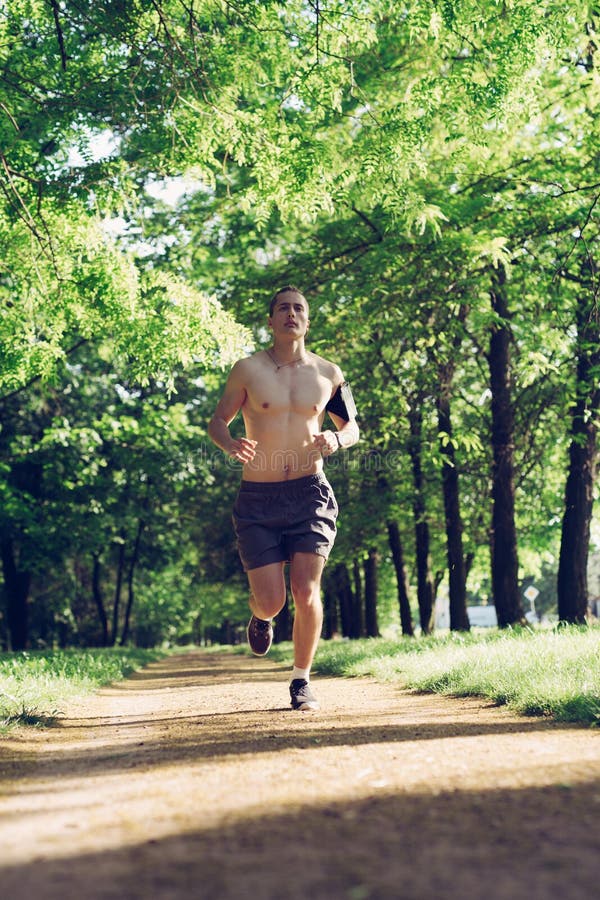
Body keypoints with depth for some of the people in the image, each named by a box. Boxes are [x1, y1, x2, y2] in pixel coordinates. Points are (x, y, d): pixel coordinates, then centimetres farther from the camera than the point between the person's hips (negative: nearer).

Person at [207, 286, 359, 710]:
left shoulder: (328, 374, 7)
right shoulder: (248, 369, 1)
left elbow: (353, 427, 17)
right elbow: (217, 422, 7)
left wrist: (336, 439, -7)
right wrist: (231, 445, -16)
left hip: (310, 493, 1)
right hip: (257, 499, -1)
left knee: (306, 593, -10)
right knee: (271, 600, -4)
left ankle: (302, 680, 10)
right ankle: (260, 616, 36)